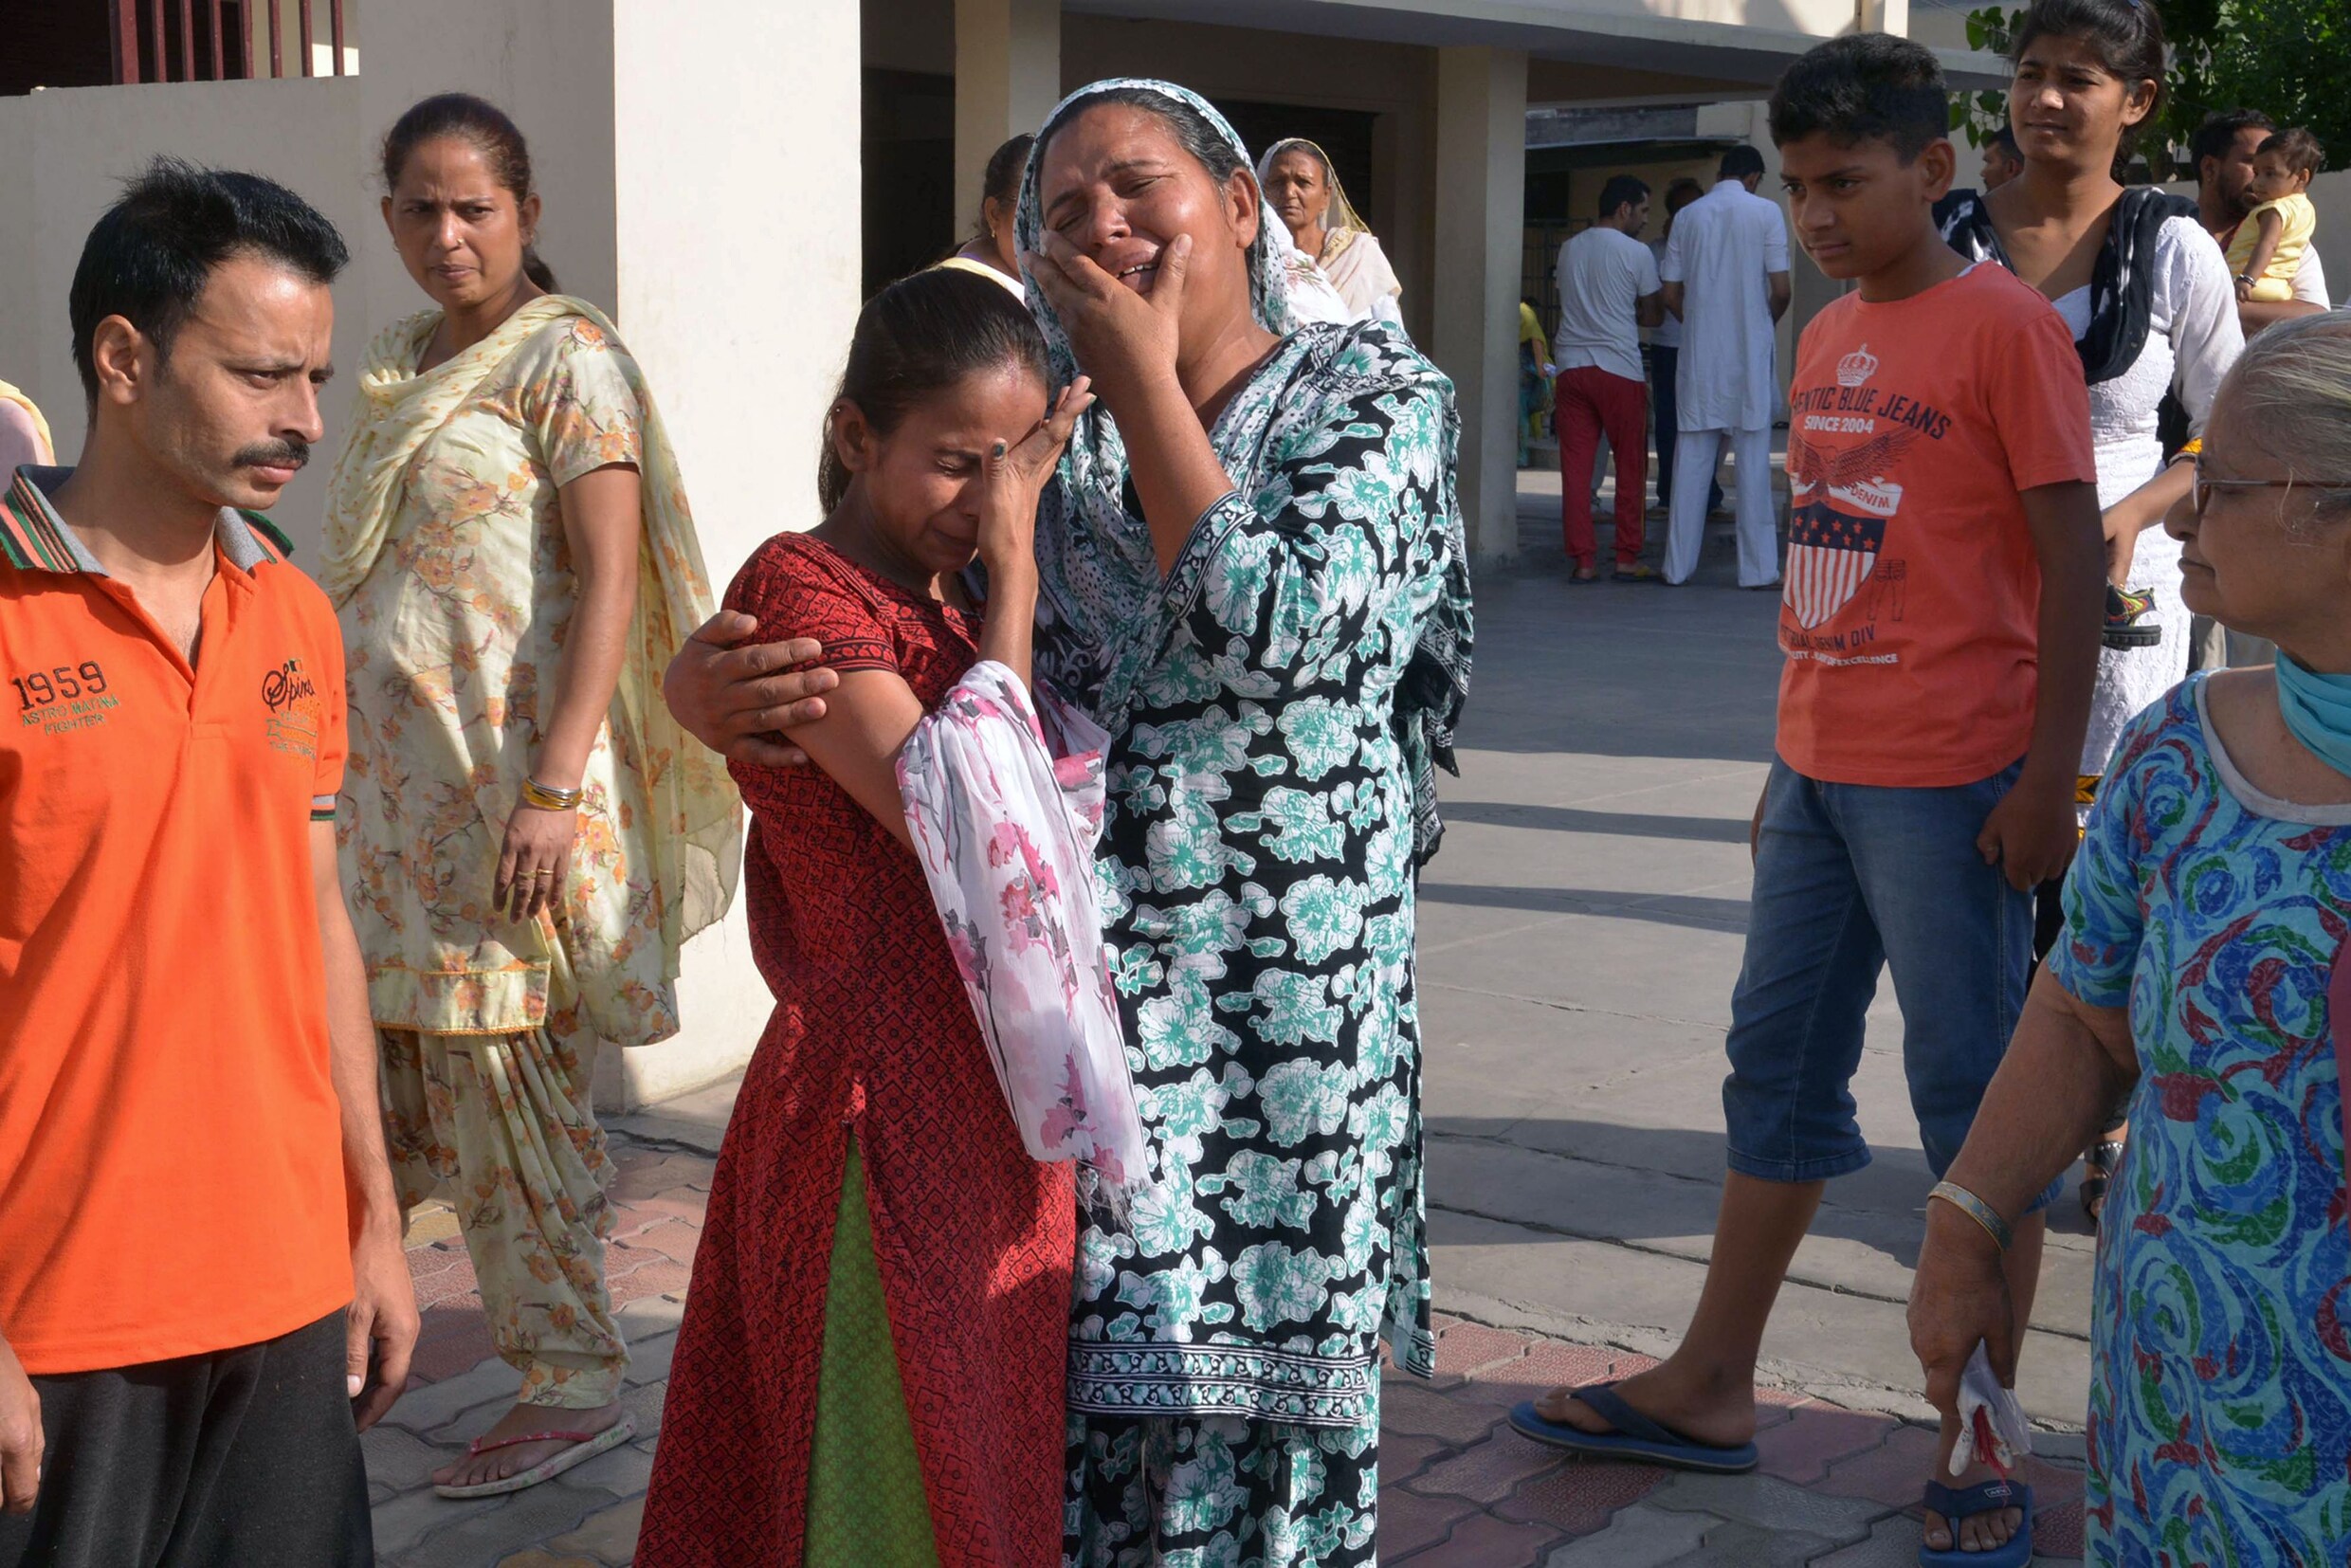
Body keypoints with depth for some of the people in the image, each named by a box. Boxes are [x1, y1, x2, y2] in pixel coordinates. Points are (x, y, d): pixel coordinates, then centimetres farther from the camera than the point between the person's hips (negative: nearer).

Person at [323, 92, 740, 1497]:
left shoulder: (566, 356, -8)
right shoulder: (401, 366, 16)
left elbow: (611, 579, -15)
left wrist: (558, 788, -24)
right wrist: (352, 768, 19)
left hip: (511, 774, -7)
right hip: (397, 771, 7)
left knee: (507, 1064, -3)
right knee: (405, 1047, 10)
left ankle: (576, 1379, 8)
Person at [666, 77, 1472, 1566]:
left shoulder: (1378, 391, 0)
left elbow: (1272, 628, -17)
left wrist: (1144, 383, -8)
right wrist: (705, 681, -17)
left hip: (1288, 989, -2)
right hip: (1072, 980, 2)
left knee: (1267, 1373, 5)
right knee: (1094, 1373, 5)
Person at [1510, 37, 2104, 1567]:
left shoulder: (2006, 327, -10)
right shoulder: (1827, 337, 12)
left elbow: (2072, 558, -13)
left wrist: (2047, 777, -17)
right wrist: (1791, 752, 17)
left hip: (1951, 783, -8)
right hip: (1821, 771, 8)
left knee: (1975, 1096, 1)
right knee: (1780, 1068, 15)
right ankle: (1712, 1387, 28)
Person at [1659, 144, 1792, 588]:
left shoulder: (1687, 216, 7)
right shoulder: (1765, 212, -2)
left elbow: (1671, 295, 7)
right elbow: (1781, 290, -6)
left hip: (1698, 353, 3)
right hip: (1749, 354, -3)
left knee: (1691, 462, 6)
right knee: (1752, 462, 1)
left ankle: (1678, 566, 8)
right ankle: (1758, 568, 1)